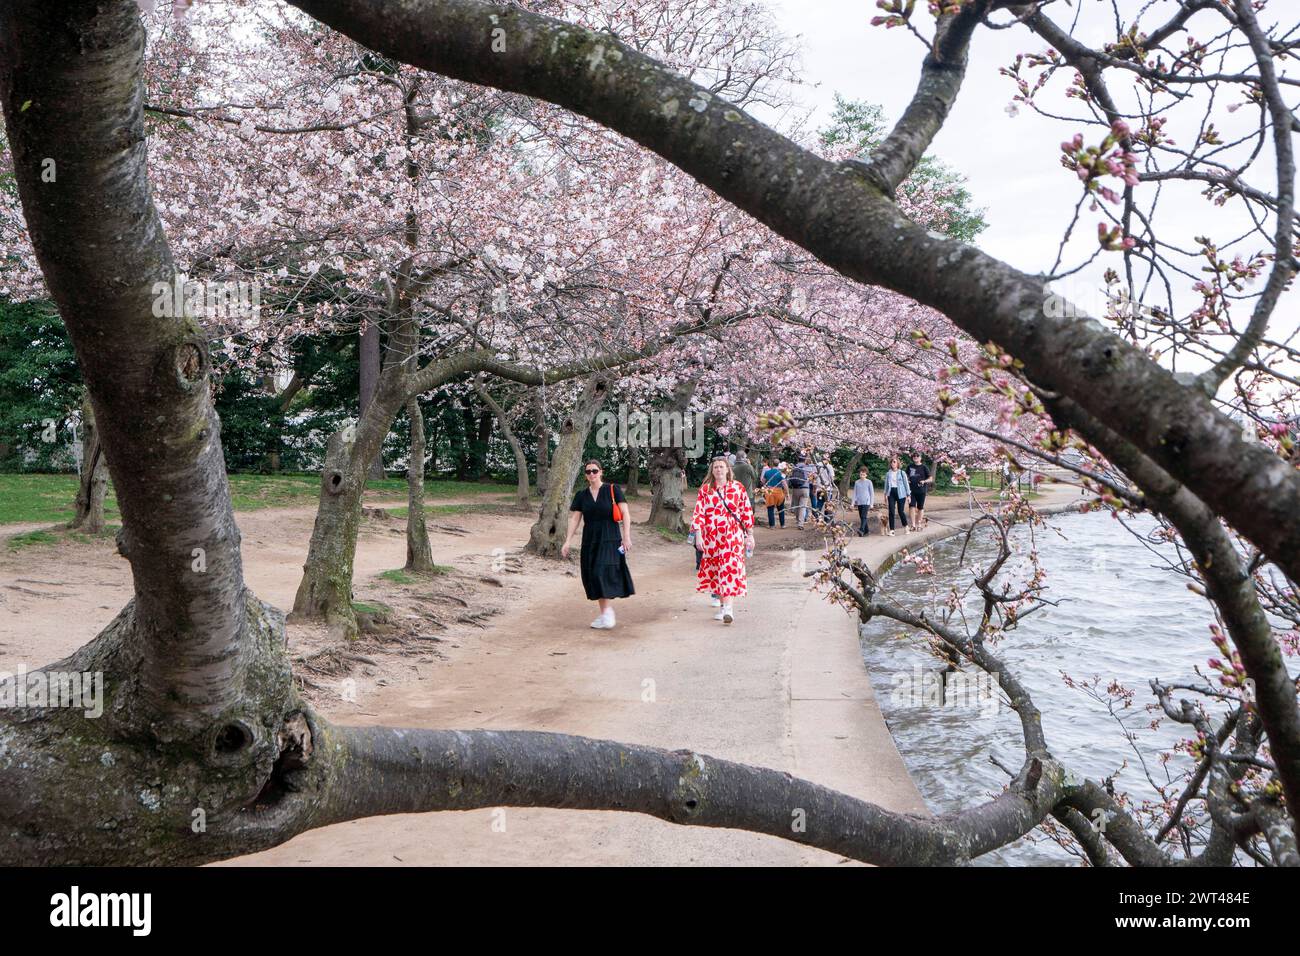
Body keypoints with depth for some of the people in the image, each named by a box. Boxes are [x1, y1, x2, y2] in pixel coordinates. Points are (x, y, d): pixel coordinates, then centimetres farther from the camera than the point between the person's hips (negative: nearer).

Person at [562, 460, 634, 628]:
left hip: (610, 540, -4)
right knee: (593, 577, 4)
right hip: (590, 541, 4)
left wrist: (627, 536, -14)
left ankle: (608, 612, -12)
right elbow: (574, 519, 6)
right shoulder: (581, 495, 8)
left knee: (605, 573, -17)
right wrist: (568, 541, -2)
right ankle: (604, 613, 15)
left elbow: (625, 514, -5)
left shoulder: (613, 490, -2)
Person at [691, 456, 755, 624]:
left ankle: (729, 608, -20)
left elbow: (747, 512, 6)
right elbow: (698, 513, 0)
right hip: (711, 538, 2)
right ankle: (724, 605, 22)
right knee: (715, 572, 9)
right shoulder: (705, 489, 3)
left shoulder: (738, 488, 2)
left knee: (730, 570, -13)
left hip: (733, 537, -2)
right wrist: (698, 535, -8)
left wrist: (750, 535, 5)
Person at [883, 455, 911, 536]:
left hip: (900, 493, -2)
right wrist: (885, 494, 5)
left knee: (901, 511, -1)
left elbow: (906, 484, 2)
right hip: (891, 493, 2)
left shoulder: (902, 473, 0)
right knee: (891, 511, -4)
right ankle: (891, 530, 0)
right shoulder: (888, 474, 8)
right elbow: (886, 484, 13)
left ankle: (906, 527, 22)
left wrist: (908, 495, 0)